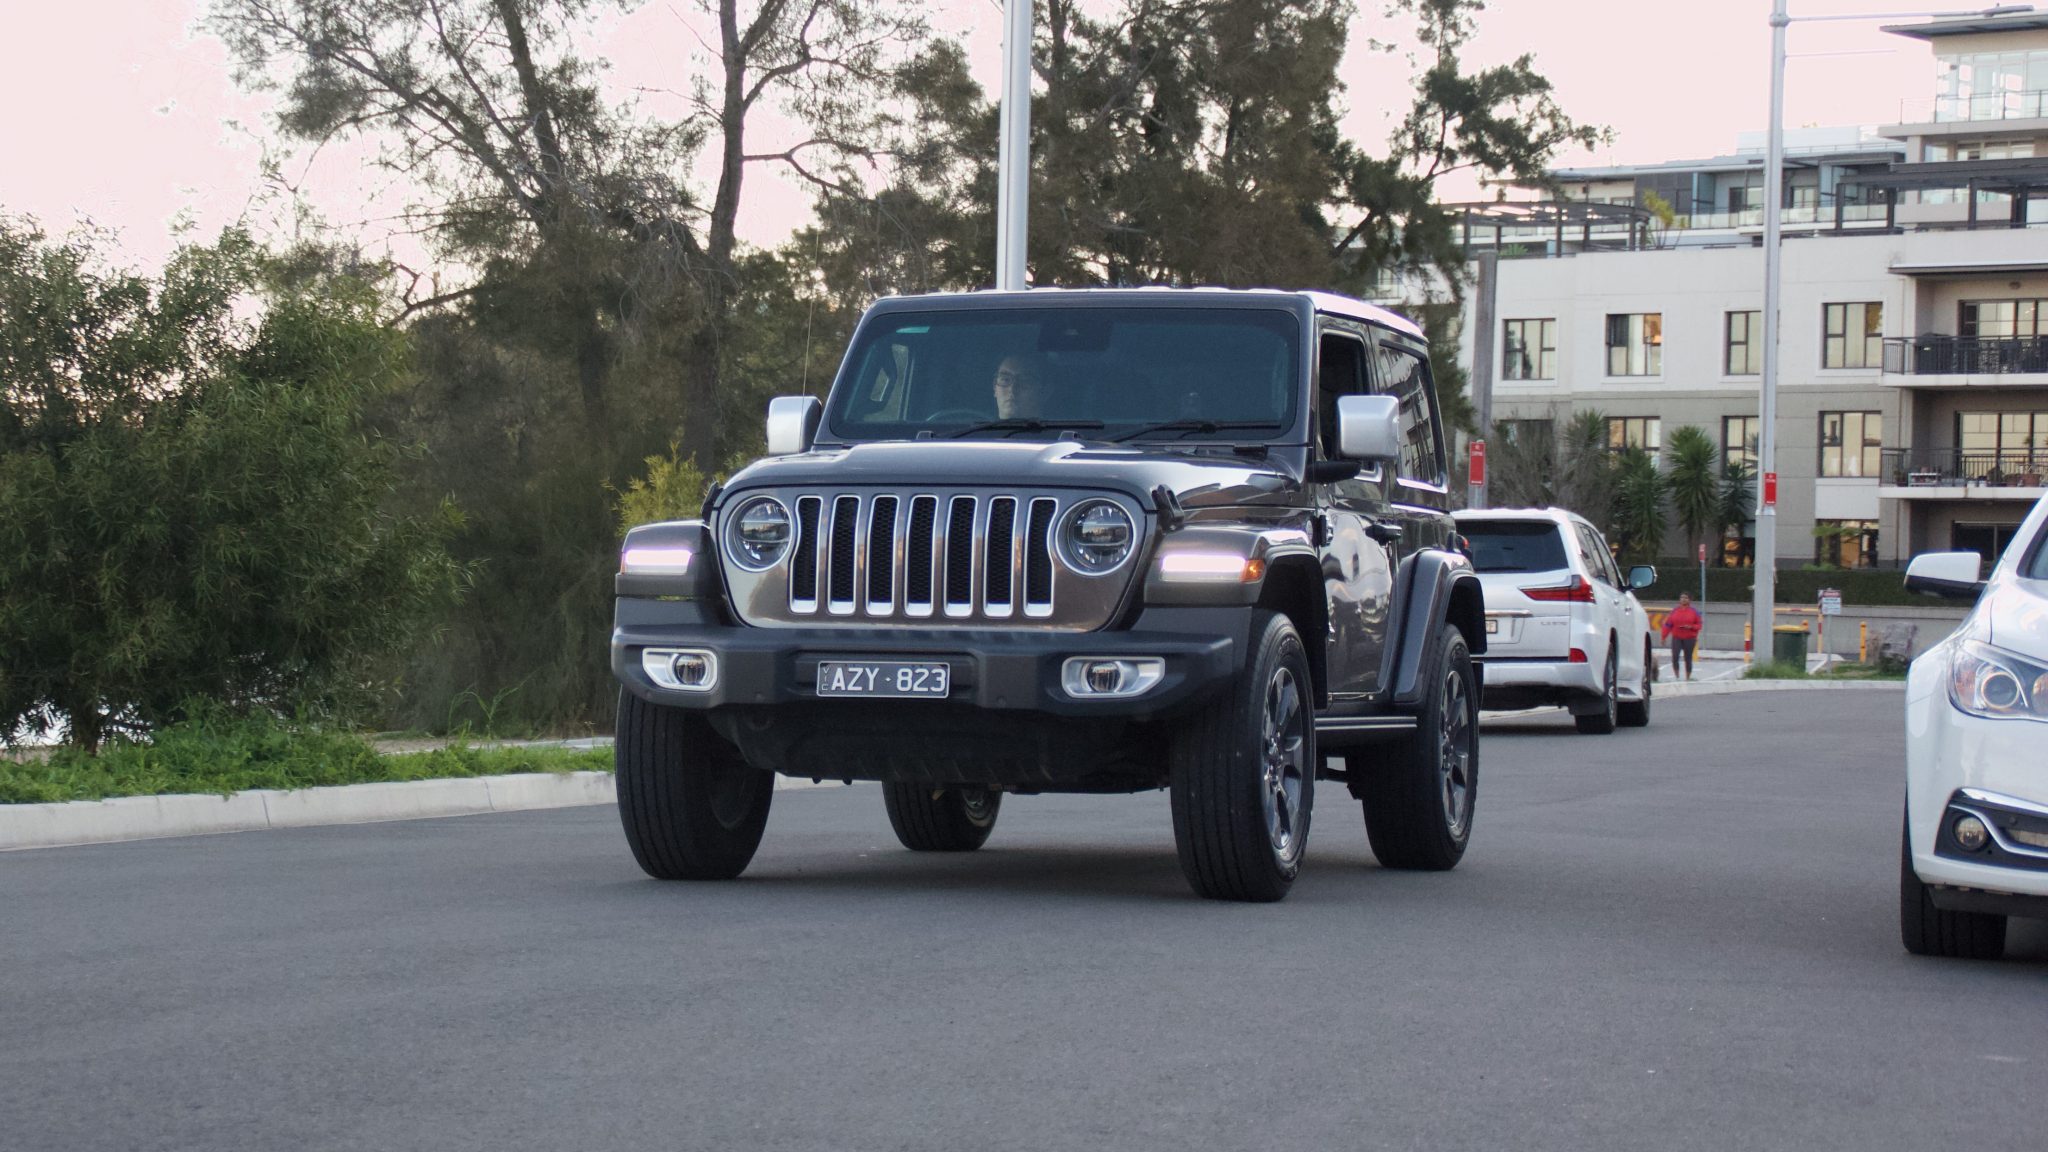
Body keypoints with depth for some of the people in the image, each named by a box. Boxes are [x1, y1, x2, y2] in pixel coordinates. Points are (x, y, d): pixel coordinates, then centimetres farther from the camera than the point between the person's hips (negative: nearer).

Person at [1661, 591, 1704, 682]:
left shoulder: (1694, 611, 3)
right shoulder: (1675, 611, 6)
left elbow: (1699, 625, 3)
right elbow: (1668, 624, 7)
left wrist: (1691, 627, -17)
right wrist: (1664, 637, 4)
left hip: (1689, 638, -1)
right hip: (1676, 638, 1)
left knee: (1688, 659, 4)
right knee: (1675, 657, -14)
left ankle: (1688, 678, 15)